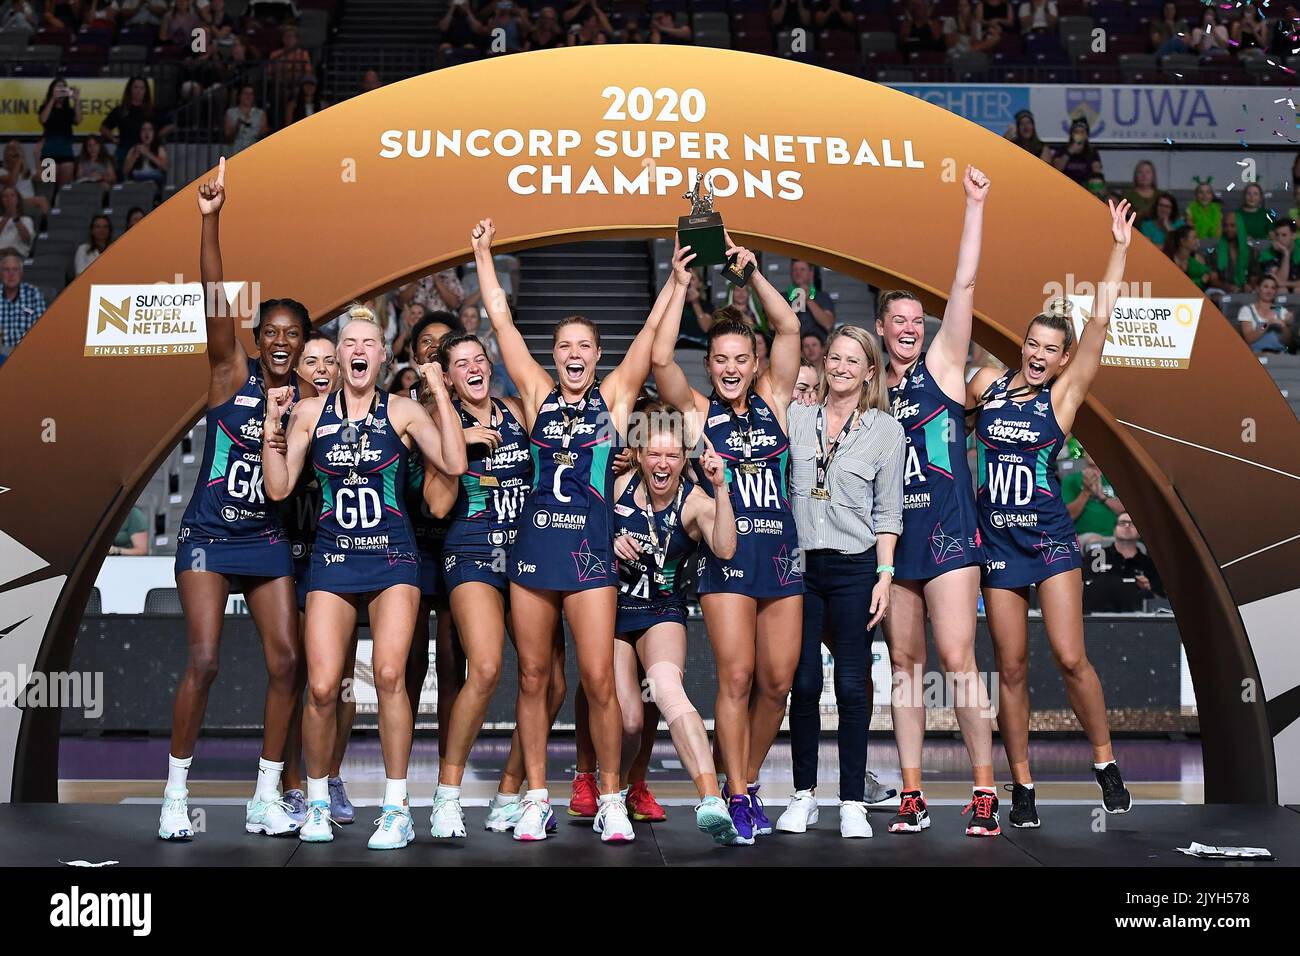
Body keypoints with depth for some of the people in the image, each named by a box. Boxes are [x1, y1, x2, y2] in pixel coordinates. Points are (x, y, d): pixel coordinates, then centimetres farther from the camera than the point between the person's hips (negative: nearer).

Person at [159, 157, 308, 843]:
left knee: (287, 662, -3)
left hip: (268, 538, 4)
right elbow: (215, 300, -18)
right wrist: (210, 219, -29)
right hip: (209, 534, -4)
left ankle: (267, 798, 8)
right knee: (203, 660, -12)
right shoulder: (231, 374, -5)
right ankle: (175, 793, 3)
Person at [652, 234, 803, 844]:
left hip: (781, 548, 3)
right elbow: (660, 357, -10)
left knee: (778, 679, 2)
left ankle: (749, 779, 19)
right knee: (737, 675, -10)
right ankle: (736, 797, -2)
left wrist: (752, 272, -4)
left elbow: (789, 328, 3)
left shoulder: (772, 400, 11)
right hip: (725, 550, -3)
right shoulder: (696, 409, 5)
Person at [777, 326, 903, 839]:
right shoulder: (796, 417, 7)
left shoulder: (885, 429, 3)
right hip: (799, 564, 1)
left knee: (852, 685, -2)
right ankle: (804, 795, 13)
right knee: (803, 683, 2)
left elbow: (888, 511, 3)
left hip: (855, 566, -1)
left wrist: (885, 575, -3)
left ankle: (852, 802, 5)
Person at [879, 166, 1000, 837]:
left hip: (947, 530, -4)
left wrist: (974, 206, -11)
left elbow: (964, 285, -6)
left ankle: (984, 793, -2)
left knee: (957, 659, -9)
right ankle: (911, 796, 9)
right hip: (891, 536, 4)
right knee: (904, 664, 5)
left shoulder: (941, 366, 3)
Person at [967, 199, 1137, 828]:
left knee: (1069, 657, -9)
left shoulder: (1064, 394, -3)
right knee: (1011, 667, 4)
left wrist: (1119, 250, -12)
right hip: (998, 539, 2)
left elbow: (1100, 322, -10)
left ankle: (1106, 764, 10)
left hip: (1050, 537, -2)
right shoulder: (985, 386, 4)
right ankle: (1021, 784, 12)